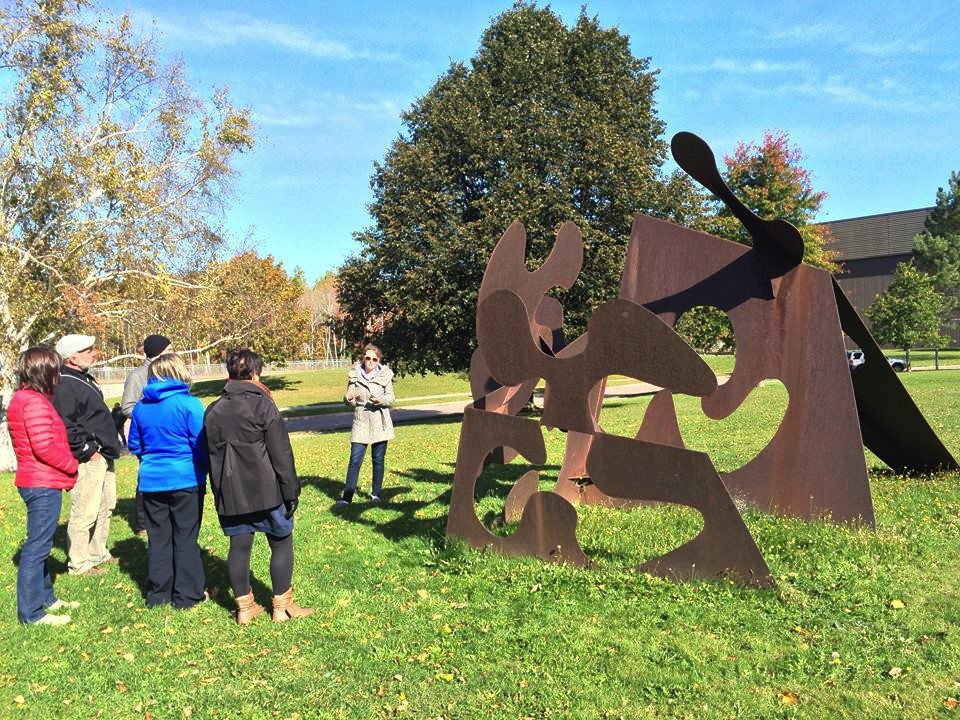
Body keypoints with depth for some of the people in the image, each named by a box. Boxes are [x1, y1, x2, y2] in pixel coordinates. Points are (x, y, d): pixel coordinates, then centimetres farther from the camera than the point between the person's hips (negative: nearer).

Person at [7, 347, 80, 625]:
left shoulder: (22, 399, 14)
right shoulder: (35, 402, -18)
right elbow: (44, 446, -23)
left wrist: (68, 464, 9)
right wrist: (72, 466, -9)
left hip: (36, 482, 11)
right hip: (43, 484, -11)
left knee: (40, 544, 18)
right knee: (37, 546, -4)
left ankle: (45, 598, 31)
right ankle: (32, 612, 3)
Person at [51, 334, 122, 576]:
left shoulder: (84, 379, 15)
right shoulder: (64, 386, -17)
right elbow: (65, 427, -24)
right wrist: (88, 451, -18)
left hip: (102, 456, 10)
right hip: (87, 459, -10)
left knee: (105, 506, 18)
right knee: (85, 512, -3)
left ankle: (98, 553, 31)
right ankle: (79, 563, 9)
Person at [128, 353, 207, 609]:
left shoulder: (141, 407, 3)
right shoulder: (189, 404, -13)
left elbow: (134, 445, 12)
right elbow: (201, 445, -11)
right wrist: (205, 469, 6)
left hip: (151, 481, 4)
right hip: (186, 481, -4)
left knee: (158, 539, 14)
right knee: (185, 539, 5)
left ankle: (158, 594, 22)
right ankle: (186, 595, 12)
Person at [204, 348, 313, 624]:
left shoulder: (213, 411, 8)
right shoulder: (263, 405, -10)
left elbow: (211, 455, 14)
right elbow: (281, 455, -11)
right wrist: (291, 491, -6)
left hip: (229, 495, 5)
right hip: (265, 492, -5)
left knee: (239, 547, 11)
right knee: (281, 544, 7)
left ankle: (244, 607, 20)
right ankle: (282, 606, 13)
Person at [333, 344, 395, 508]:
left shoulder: (385, 375, -1)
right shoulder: (355, 375, -1)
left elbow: (391, 398, 0)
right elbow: (349, 400, 0)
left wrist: (381, 400, -21)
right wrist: (348, 398, -25)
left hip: (380, 424, 1)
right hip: (361, 423, -1)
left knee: (378, 460, 10)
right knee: (355, 460, -3)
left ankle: (376, 494, 23)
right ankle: (347, 497, 2)